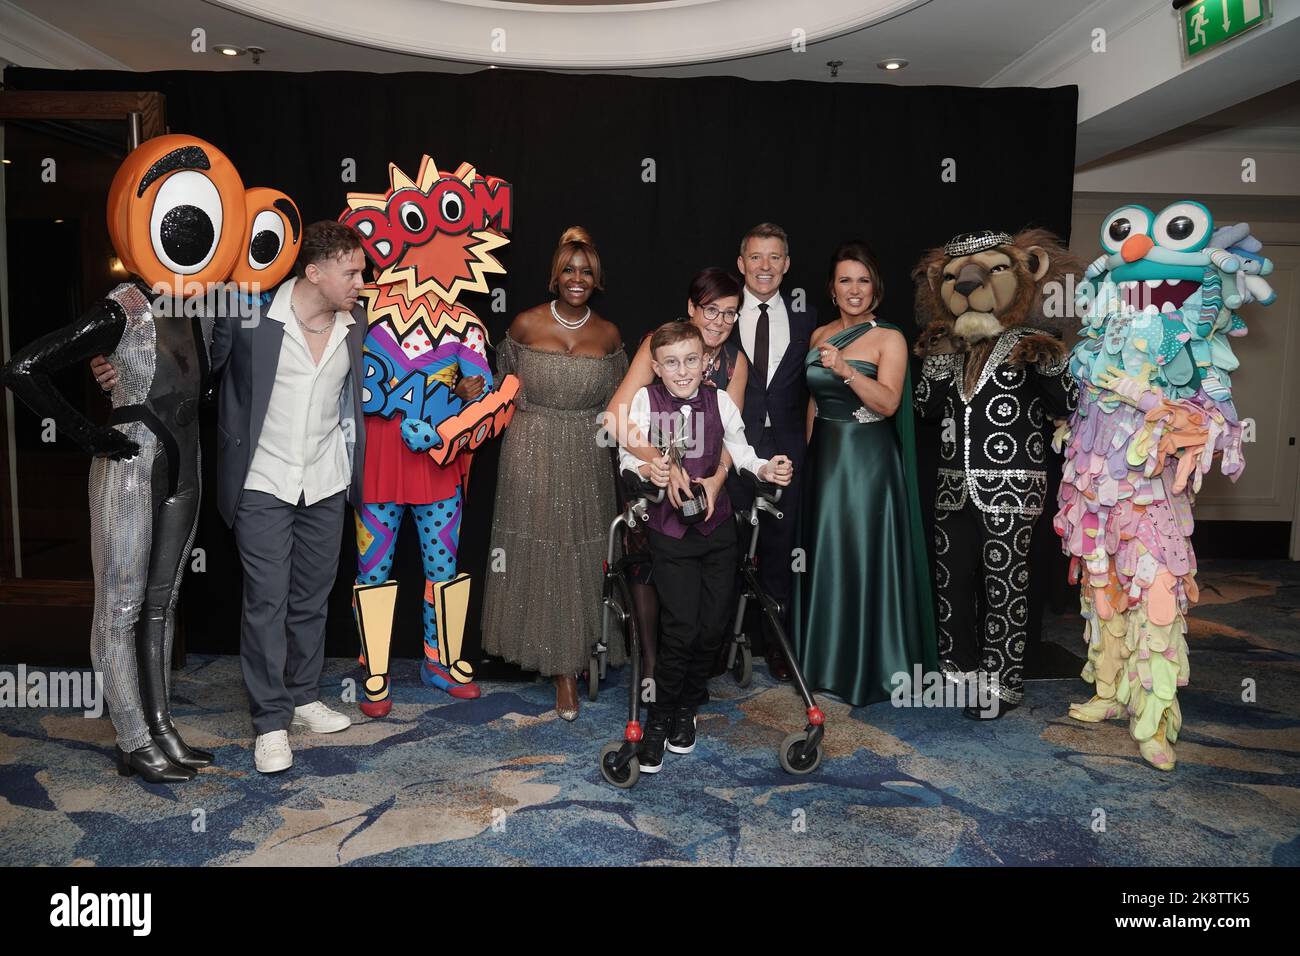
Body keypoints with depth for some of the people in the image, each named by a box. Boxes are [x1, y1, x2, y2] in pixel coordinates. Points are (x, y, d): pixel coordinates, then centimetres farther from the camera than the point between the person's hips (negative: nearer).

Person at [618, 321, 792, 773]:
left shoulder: (719, 401, 2)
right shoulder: (646, 399, -4)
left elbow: (741, 452, 3)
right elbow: (628, 453, -9)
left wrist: (765, 469, -17)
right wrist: (648, 469, -31)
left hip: (716, 524, 3)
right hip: (669, 528, -3)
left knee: (713, 624, 5)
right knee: (682, 626, -9)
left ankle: (687, 708, 29)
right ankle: (658, 722, 11)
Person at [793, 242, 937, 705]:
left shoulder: (889, 338, -5)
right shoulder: (820, 336, 9)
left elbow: (889, 403, -17)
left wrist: (846, 370, -29)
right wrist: (808, 453, 13)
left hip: (868, 460, -5)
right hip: (825, 458, 5)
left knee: (867, 556, -1)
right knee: (825, 556, 10)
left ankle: (873, 664, 14)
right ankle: (828, 659, 25)